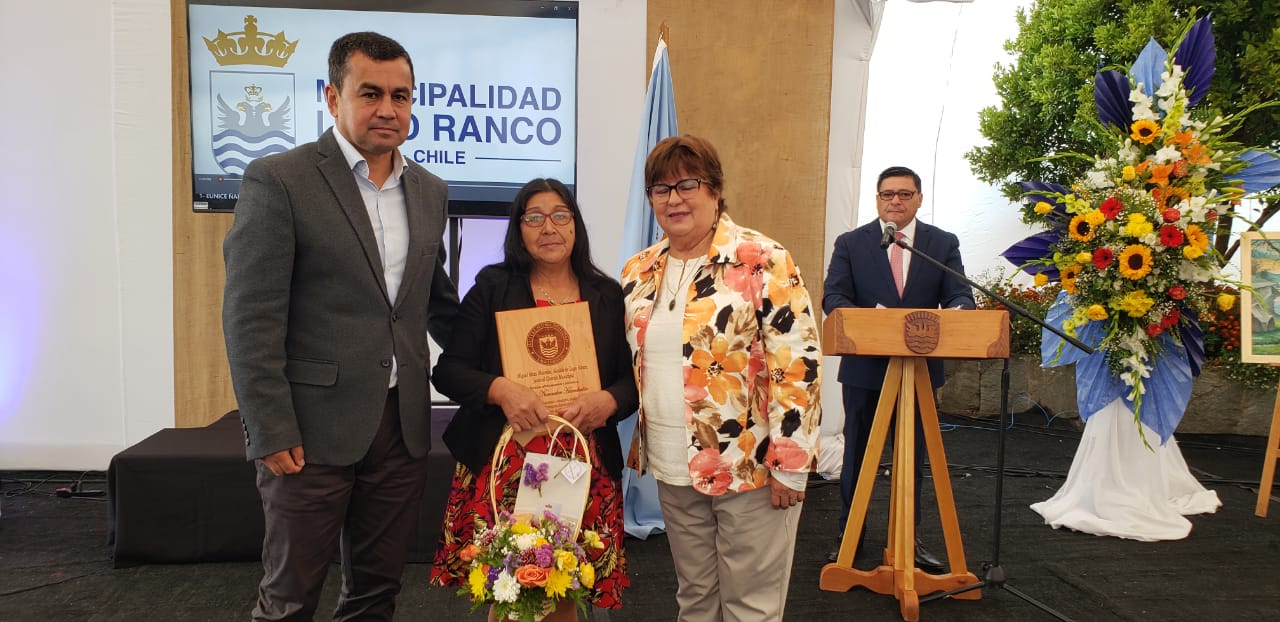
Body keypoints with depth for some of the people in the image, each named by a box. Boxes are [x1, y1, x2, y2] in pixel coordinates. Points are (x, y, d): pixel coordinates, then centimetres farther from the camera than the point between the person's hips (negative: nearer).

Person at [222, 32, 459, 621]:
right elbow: (251, 319, -11)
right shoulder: (278, 180, -8)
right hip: (312, 429, -5)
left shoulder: (429, 191, 10)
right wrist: (271, 433, -14)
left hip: (403, 425, 5)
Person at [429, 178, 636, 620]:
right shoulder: (492, 287, 2)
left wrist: (608, 401, -13)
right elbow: (447, 371, 0)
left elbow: (633, 379, 9)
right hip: (502, 468, -1)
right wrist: (500, 389, -18)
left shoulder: (608, 296, 7)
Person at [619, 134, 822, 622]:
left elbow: (797, 365, -16)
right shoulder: (639, 272, 6)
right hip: (674, 469, 6)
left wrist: (788, 464, -16)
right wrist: (636, 442, 13)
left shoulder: (762, 263, -14)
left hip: (750, 467, -5)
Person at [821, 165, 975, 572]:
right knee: (857, 455, 10)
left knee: (913, 458, 13)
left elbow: (960, 296, -3)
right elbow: (833, 296, -10)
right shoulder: (851, 244, -1)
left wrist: (956, 311, -29)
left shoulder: (944, 244, 4)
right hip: (865, 368, -1)